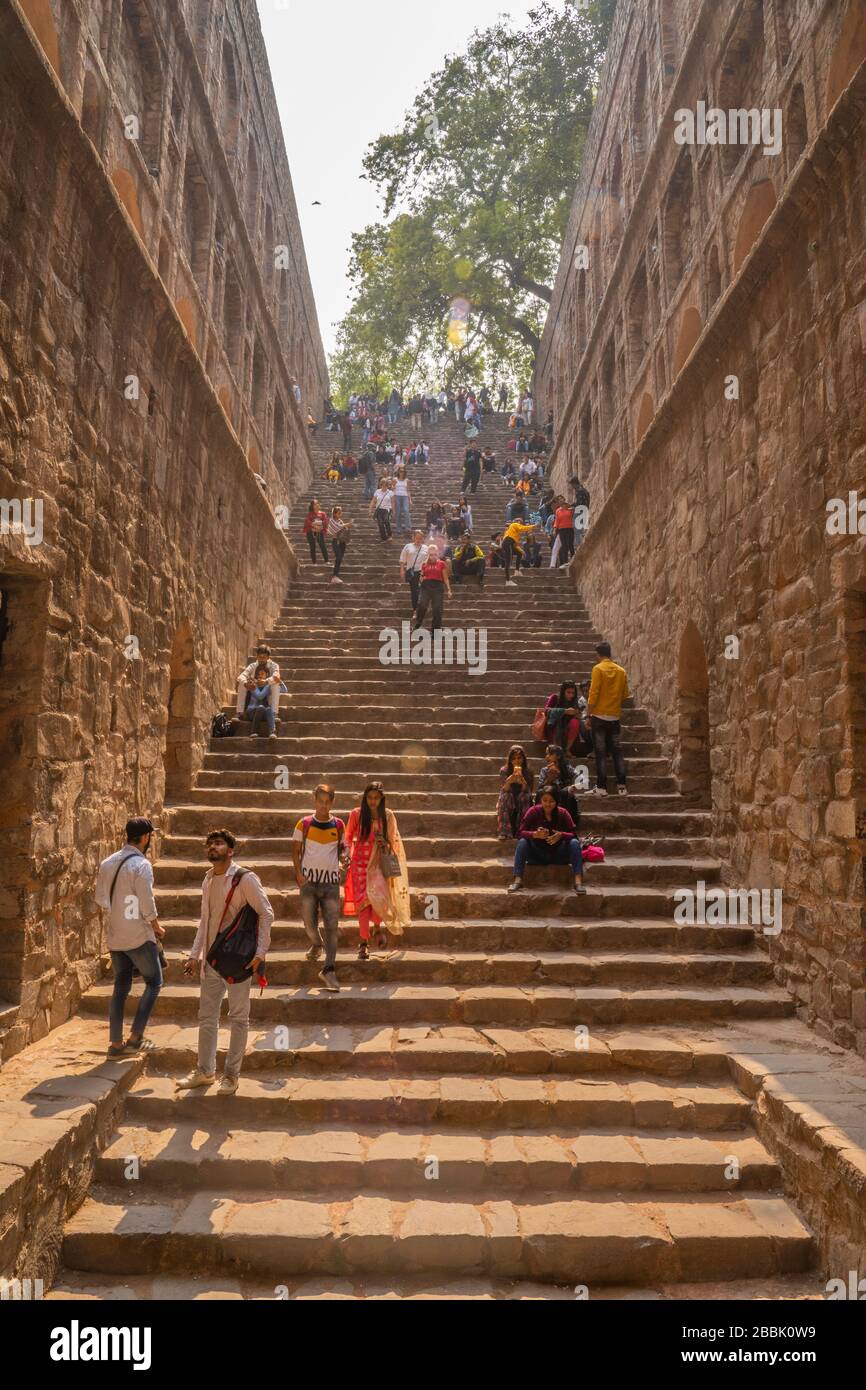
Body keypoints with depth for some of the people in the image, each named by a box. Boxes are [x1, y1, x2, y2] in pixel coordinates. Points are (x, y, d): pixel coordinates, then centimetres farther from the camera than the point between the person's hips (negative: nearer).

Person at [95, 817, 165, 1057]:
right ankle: (135, 1037, 2)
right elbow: (147, 906, -17)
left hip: (114, 936, 7)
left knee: (121, 987, 14)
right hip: (138, 936, -7)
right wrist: (157, 927, -1)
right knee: (154, 983, 8)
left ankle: (116, 1043, 15)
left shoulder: (107, 863, 5)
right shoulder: (141, 865, -17)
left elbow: (100, 899, 13)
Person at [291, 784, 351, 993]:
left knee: (332, 925, -5)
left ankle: (329, 970, -3)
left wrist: (344, 860, -6)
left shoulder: (338, 825, 4)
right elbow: (296, 849, 4)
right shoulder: (304, 824, 0)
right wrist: (298, 872, -8)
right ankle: (316, 945, 42)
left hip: (331, 881, 0)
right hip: (309, 880, 0)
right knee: (309, 922, 7)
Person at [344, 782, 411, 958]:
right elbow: (348, 836, 5)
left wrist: (386, 844, -4)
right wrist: (346, 853, -9)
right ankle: (364, 943, 7)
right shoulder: (357, 814, -1)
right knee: (362, 900, -3)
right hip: (360, 861, 0)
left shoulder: (388, 815, 2)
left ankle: (379, 925, 16)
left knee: (377, 895, -16)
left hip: (379, 863, 0)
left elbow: (394, 840, 13)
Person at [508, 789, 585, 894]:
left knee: (574, 842, -23)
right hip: (537, 856, 0)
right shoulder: (533, 811, -10)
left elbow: (573, 835, -12)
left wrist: (561, 835, -34)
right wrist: (535, 834, -35)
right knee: (522, 842, -26)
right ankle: (518, 881, -33)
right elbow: (521, 832, -15)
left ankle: (578, 881, -32)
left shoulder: (562, 813, -7)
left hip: (558, 855, 1)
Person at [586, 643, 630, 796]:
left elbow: (593, 693, -13)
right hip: (615, 717, 4)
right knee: (617, 751, 8)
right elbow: (625, 695, 10)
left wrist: (589, 714, -6)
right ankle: (622, 786, 7)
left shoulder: (598, 669, -9)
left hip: (599, 716, -4)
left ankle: (601, 787, 0)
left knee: (601, 752, -1)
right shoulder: (621, 671, 5)